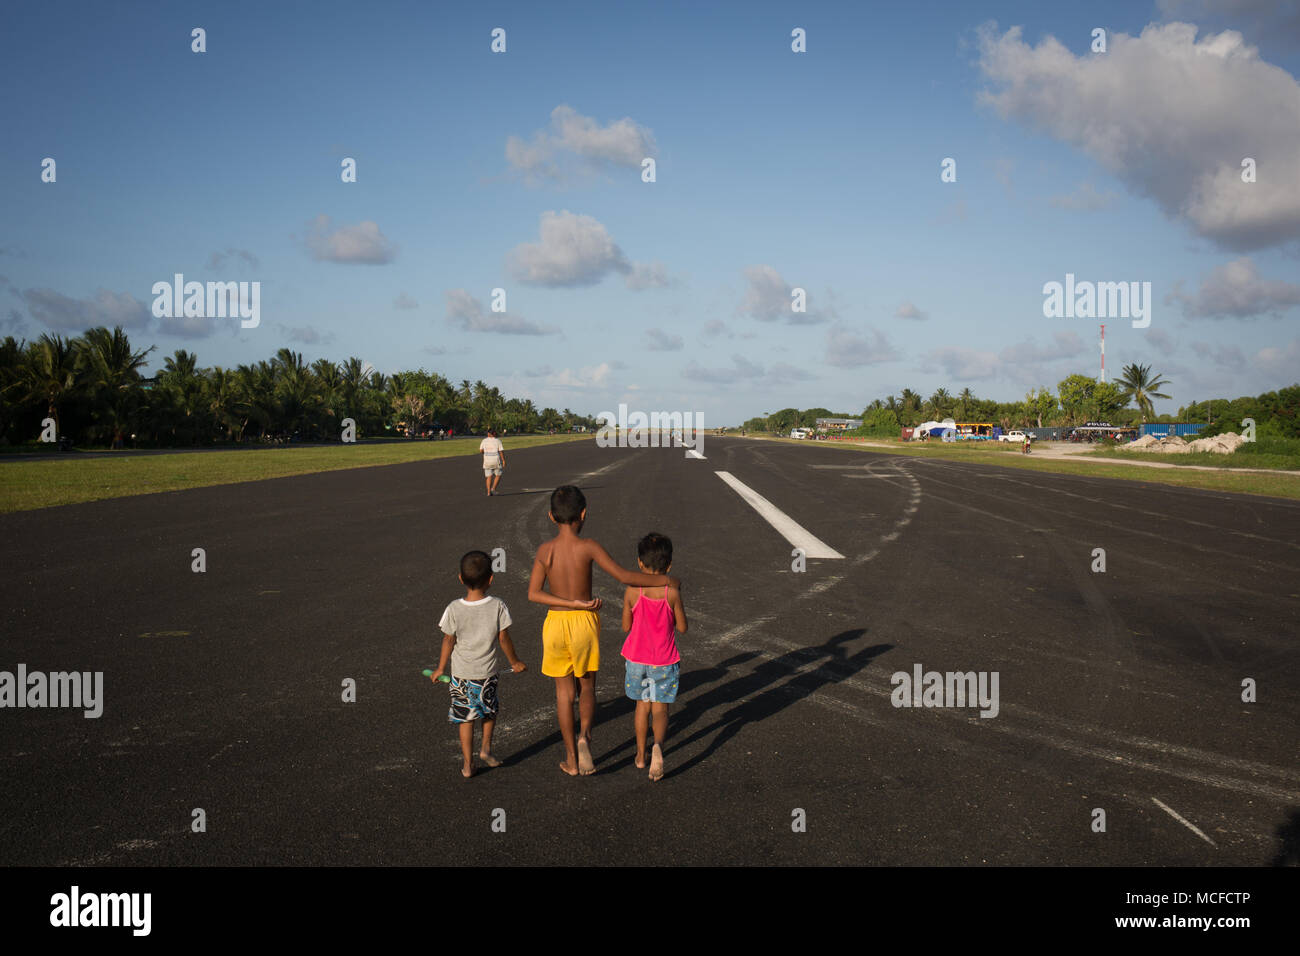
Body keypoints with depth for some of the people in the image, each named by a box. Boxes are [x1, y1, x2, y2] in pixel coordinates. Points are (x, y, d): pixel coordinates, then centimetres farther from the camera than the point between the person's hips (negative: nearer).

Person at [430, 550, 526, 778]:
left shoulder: (454, 609, -14)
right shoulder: (497, 606, -13)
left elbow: (448, 641, -4)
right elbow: (503, 639, -4)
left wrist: (441, 668, 11)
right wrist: (514, 662, 13)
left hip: (461, 672, 0)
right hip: (487, 670, 0)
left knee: (465, 718, 12)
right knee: (489, 711, 26)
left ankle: (468, 764, 15)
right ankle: (486, 747, 18)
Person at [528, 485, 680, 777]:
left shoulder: (545, 550, -6)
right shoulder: (588, 547, -14)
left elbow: (533, 593, -11)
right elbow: (624, 576, -19)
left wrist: (575, 603, -13)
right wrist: (664, 580, -10)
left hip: (556, 622, 1)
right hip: (585, 623, -1)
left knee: (564, 692, 12)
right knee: (586, 687, 18)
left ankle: (572, 760, 17)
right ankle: (584, 736, -8)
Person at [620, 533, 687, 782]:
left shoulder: (632, 592, -12)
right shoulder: (672, 593, -14)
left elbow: (626, 626, -3)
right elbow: (682, 628, -6)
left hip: (637, 658, 2)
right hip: (664, 661, -2)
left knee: (643, 704, 19)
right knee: (660, 708, 5)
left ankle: (641, 755, 29)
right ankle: (658, 745, -22)